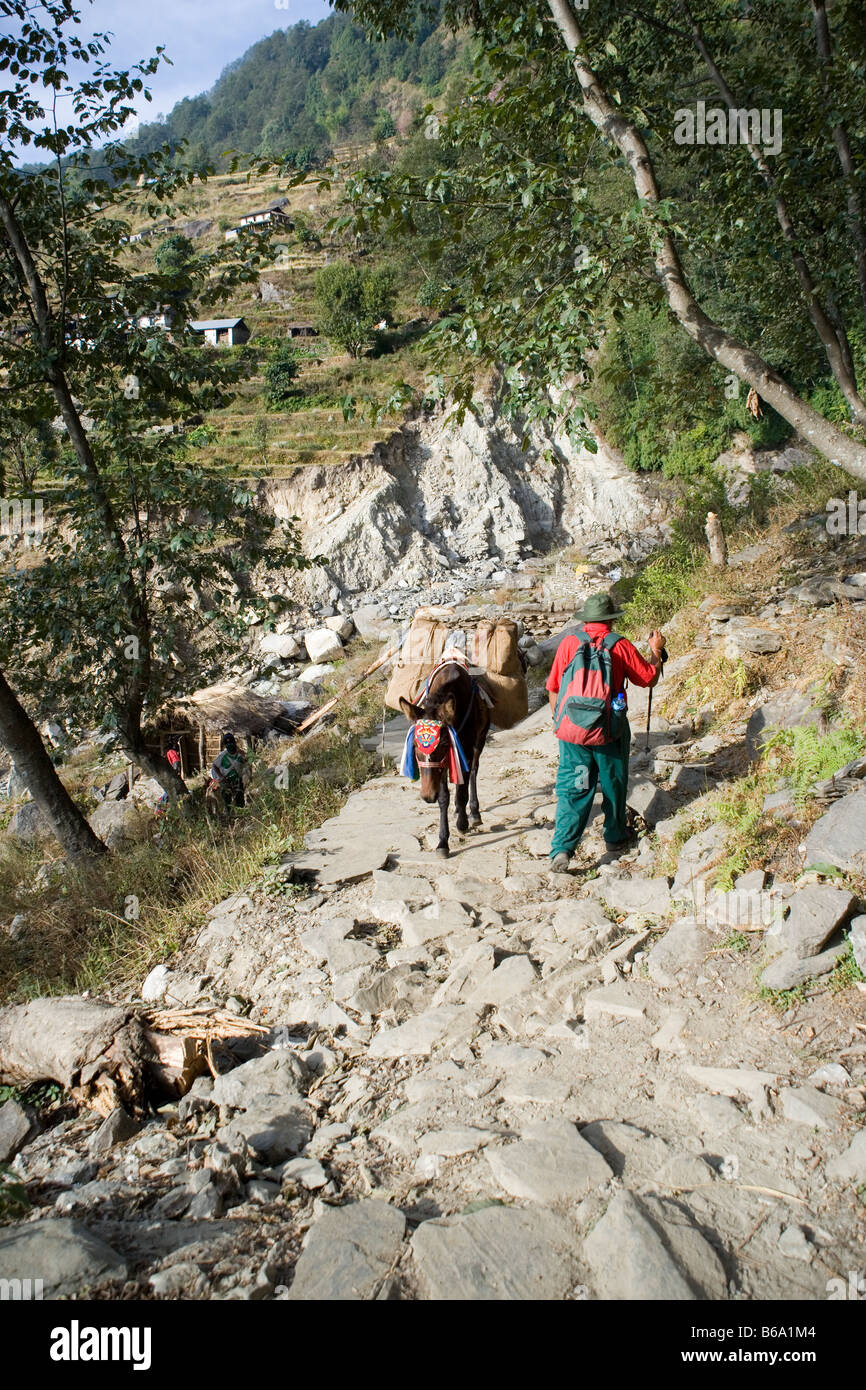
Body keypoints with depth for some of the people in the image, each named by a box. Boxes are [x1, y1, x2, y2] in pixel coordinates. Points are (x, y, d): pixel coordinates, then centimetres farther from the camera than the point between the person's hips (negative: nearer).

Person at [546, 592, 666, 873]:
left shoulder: (569, 644, -1)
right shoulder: (620, 646, -5)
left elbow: (553, 687, 4)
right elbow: (649, 678, 5)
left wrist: (557, 720, 19)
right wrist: (656, 651, 22)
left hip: (571, 729, 1)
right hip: (609, 732, -1)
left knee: (572, 789, 6)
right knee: (613, 784, 19)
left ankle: (562, 848, -5)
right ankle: (615, 838, 35)